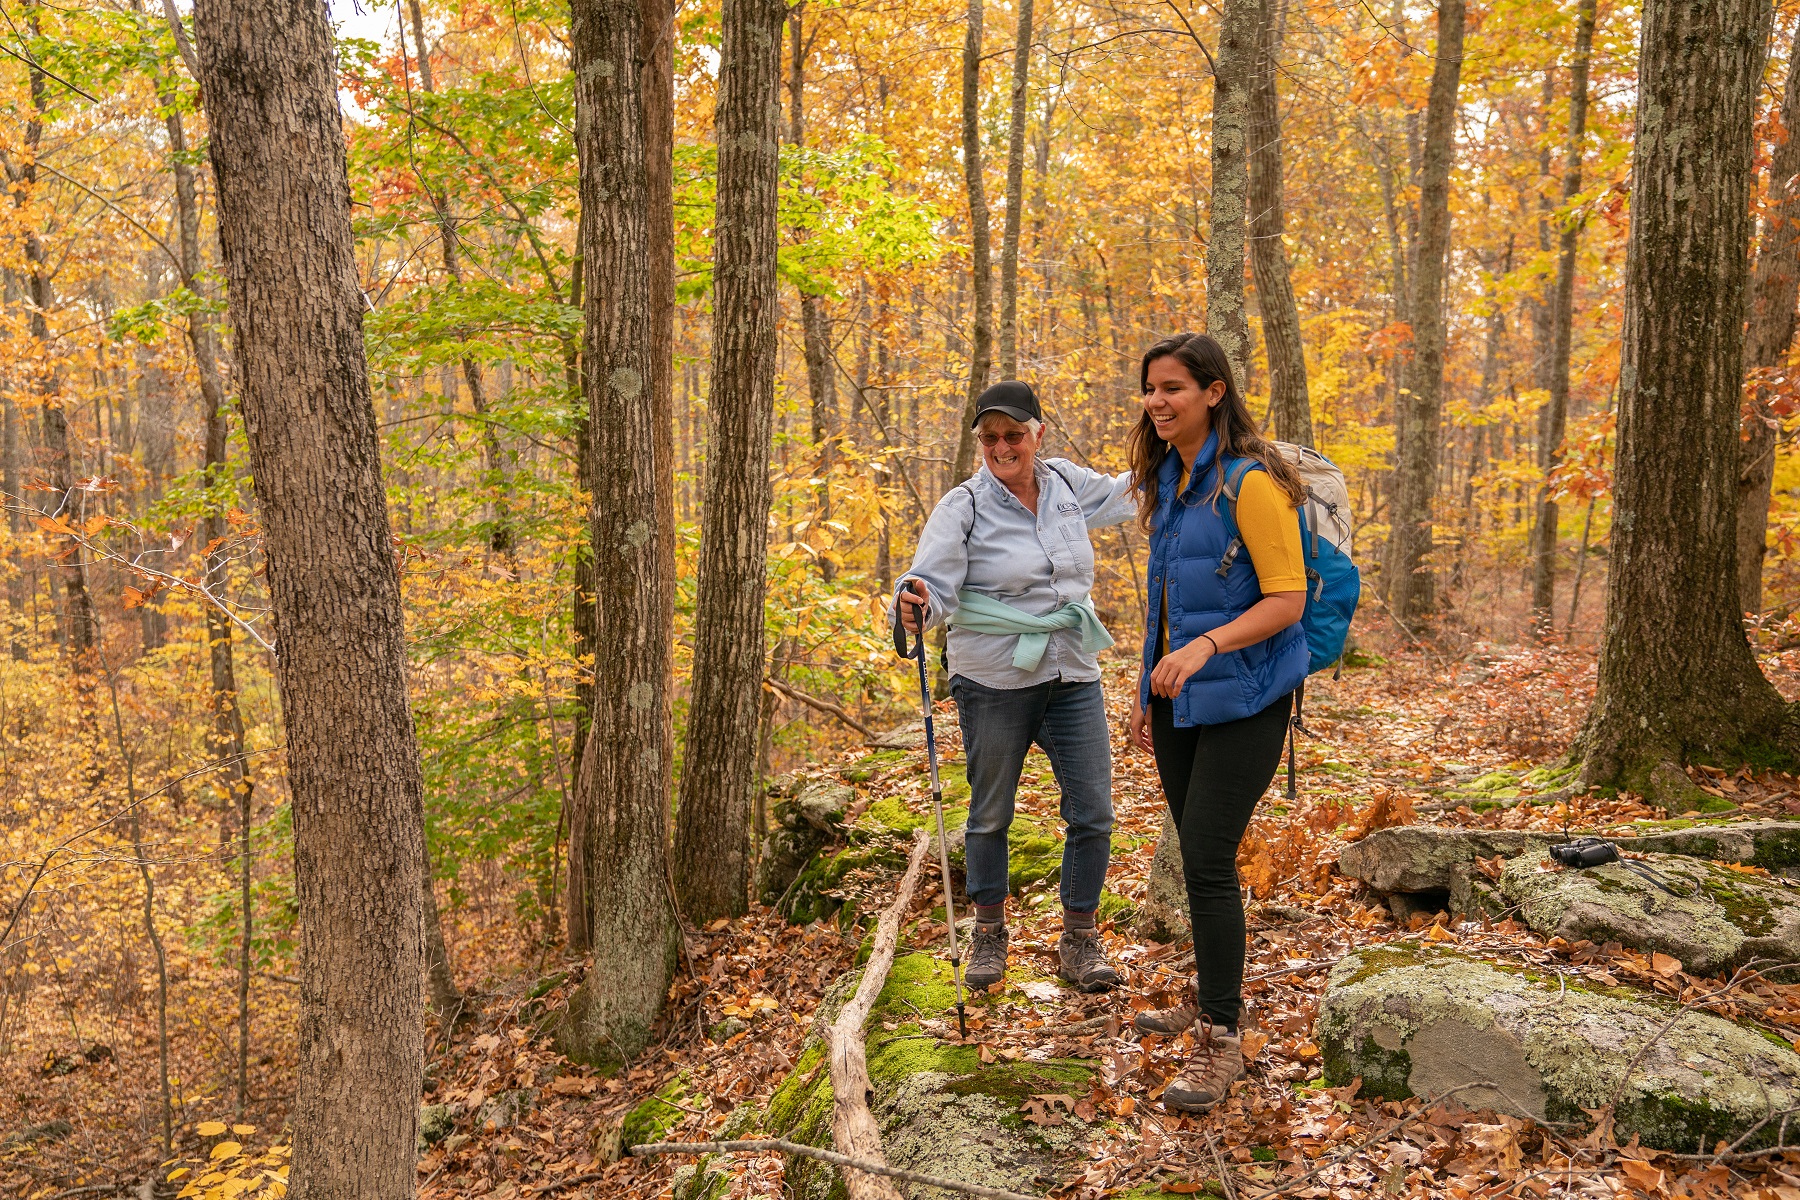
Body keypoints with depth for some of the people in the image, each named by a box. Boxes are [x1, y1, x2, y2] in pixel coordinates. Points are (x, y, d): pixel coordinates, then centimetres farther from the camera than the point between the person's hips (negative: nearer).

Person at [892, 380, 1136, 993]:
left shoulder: (1066, 482, 5)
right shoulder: (964, 505, -9)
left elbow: (1118, 494, 27)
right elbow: (935, 584, -18)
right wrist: (917, 605, -39)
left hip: (1073, 676, 4)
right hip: (994, 682, -3)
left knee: (1093, 814, 3)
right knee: (990, 814, 10)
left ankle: (1079, 941, 20)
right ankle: (988, 934, 31)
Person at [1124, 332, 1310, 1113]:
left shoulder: (1250, 482, -14)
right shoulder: (1168, 482, 11)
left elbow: (1288, 599, -17)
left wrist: (1206, 646, -30)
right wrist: (1148, 690, 18)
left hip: (1242, 699, -8)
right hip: (1181, 699, 8)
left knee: (1208, 860, -9)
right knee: (1197, 857, 15)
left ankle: (1221, 1040, 4)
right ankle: (1210, 1000, 32)